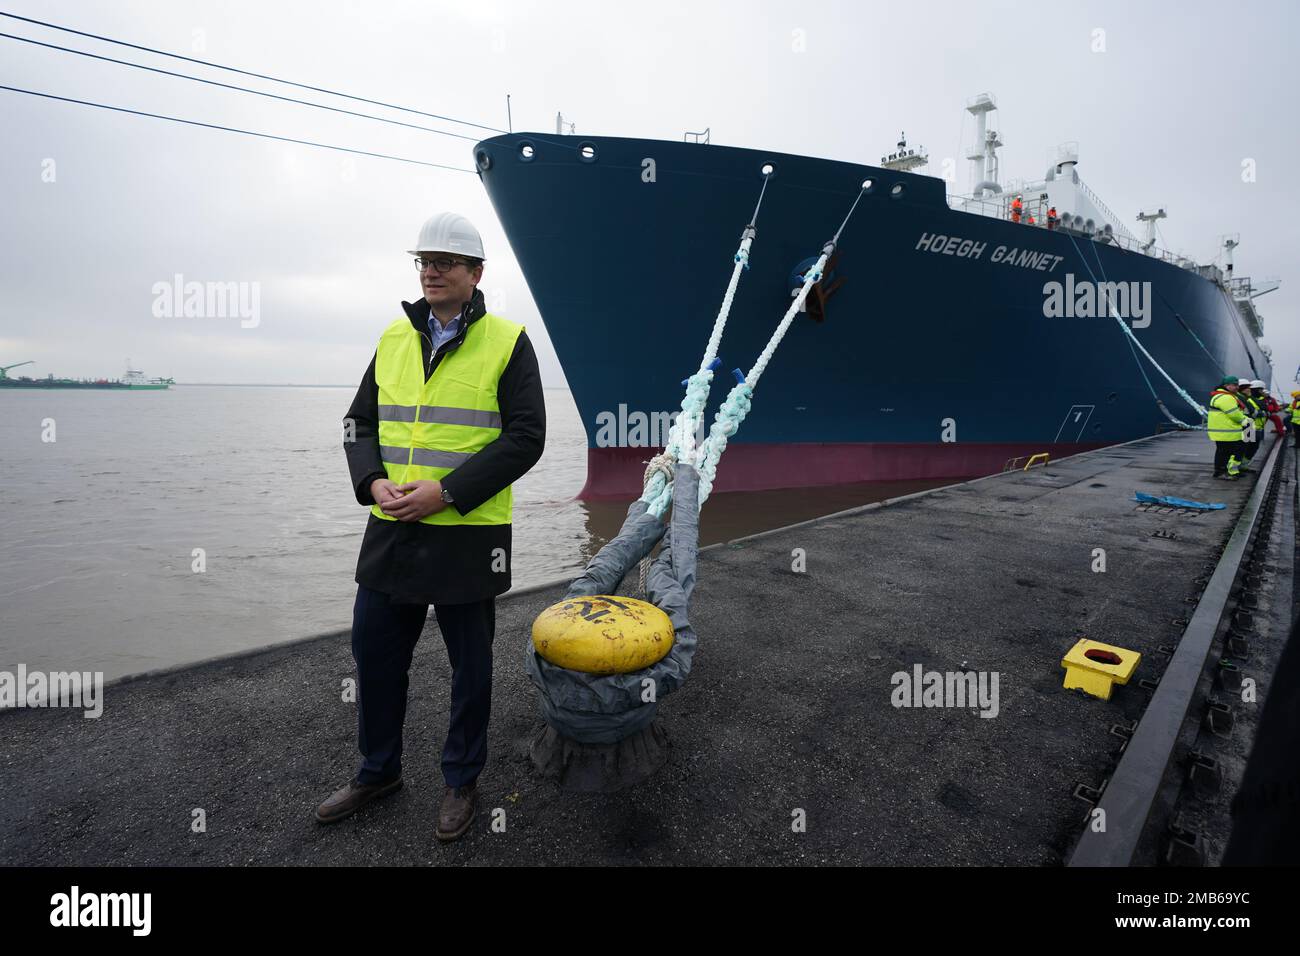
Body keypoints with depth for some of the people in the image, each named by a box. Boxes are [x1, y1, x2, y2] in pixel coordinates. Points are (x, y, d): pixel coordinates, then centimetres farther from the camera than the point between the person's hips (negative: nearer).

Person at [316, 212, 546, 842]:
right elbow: (360, 423, 12)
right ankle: (378, 771, 39)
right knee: (374, 653, 15)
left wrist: (446, 492, -18)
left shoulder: (507, 341, -5)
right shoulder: (394, 339, 10)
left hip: (467, 536, -5)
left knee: (470, 666, 10)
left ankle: (462, 780, 31)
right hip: (390, 532, 5)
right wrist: (373, 482, -8)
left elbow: (525, 437, -12)